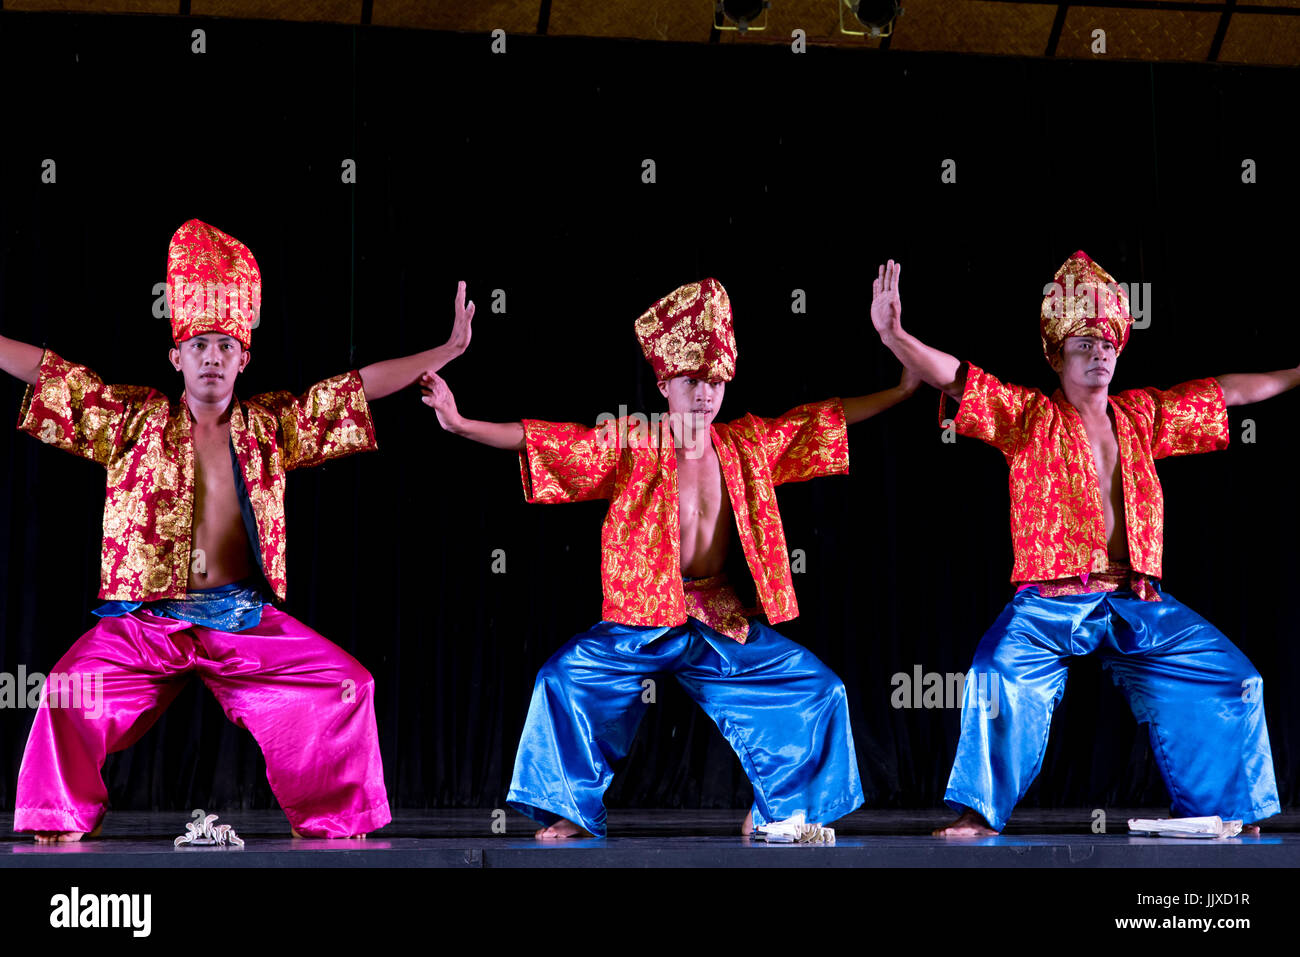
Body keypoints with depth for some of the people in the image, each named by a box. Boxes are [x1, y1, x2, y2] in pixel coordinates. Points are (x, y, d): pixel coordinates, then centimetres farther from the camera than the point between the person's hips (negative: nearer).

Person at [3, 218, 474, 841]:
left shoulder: (272, 426, 11)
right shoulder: (133, 419, 8)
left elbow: (359, 388, 8)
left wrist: (445, 351, 5)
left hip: (247, 621, 1)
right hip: (147, 619, -1)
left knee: (346, 687, -14)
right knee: (72, 692, -23)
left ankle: (331, 819, 3)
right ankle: (58, 825, -3)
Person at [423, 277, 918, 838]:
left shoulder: (747, 444, 4)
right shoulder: (629, 444, -5)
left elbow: (826, 419, 10)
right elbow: (545, 440, -12)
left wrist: (903, 390, 6)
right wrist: (461, 424, -21)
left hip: (723, 619, 3)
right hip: (642, 614, -3)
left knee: (817, 688, -5)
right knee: (564, 679, -21)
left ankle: (775, 813, 14)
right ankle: (573, 813, -1)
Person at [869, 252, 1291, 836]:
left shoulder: (1144, 415, 16)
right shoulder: (1029, 416, 4)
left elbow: (1230, 392, 24)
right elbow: (954, 377, -8)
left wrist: (1296, 375, 24)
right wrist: (894, 336, -24)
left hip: (1137, 601, 4)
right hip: (1050, 600, -4)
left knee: (1233, 682, -3)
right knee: (1001, 673, -29)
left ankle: (1228, 814, 15)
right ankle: (979, 814, -14)